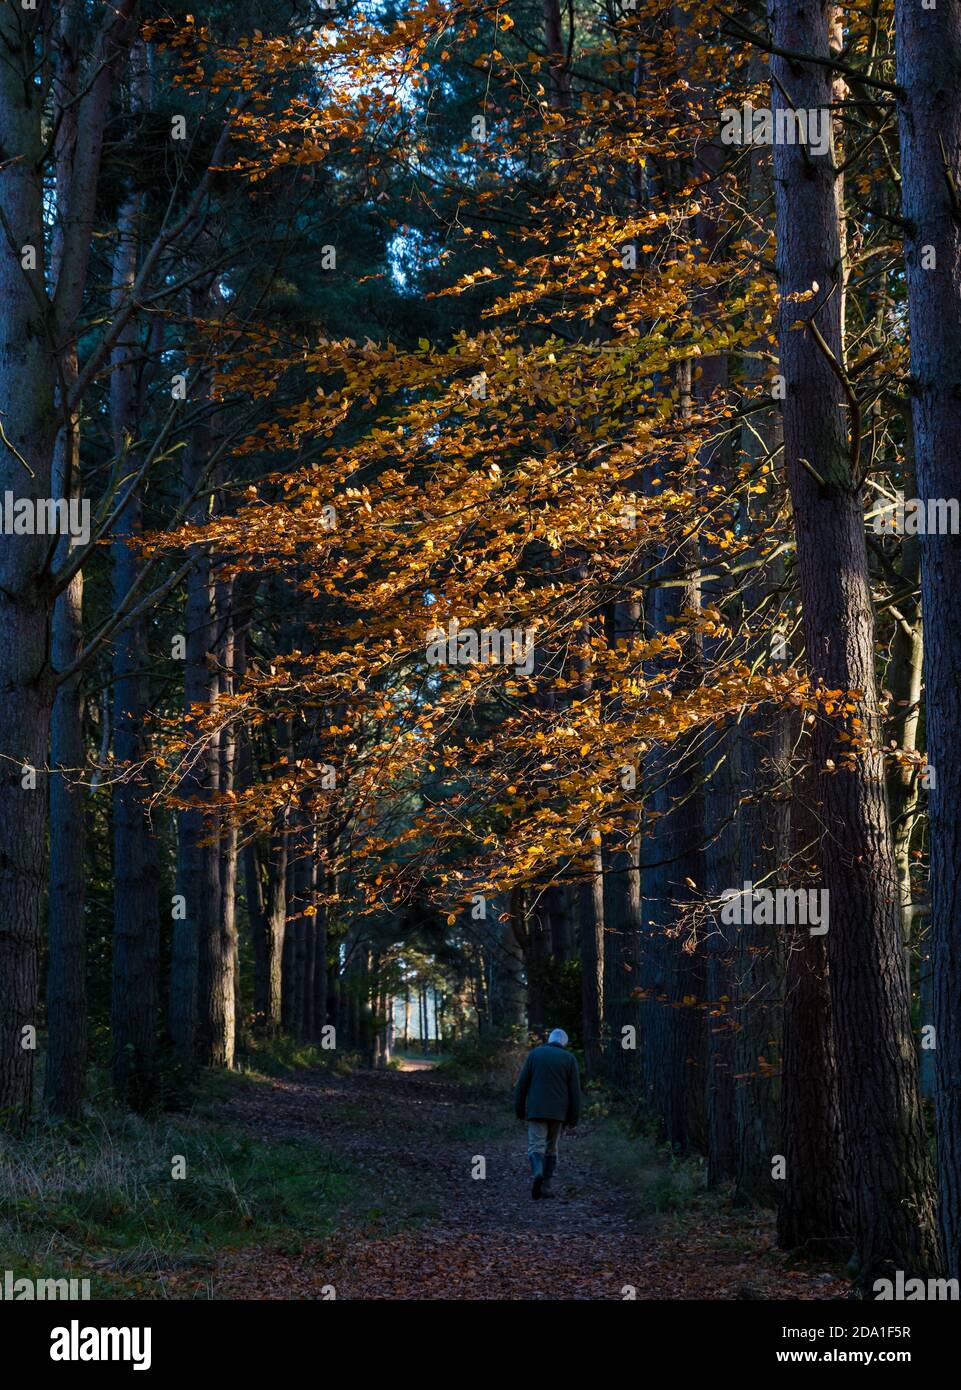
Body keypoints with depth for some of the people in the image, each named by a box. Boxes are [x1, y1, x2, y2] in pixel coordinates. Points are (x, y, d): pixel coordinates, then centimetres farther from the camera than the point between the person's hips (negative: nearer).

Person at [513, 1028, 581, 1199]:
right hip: (557, 1112, 1)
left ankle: (538, 1174, -33)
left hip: (536, 1110, -1)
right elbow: (575, 1090, 0)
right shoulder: (569, 1058, 3)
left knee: (536, 1147, -5)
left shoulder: (534, 1054, 3)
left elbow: (522, 1084, 0)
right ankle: (546, 1186, 11)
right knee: (551, 1148, 15)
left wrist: (519, 1109, 6)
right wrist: (574, 1118, 4)